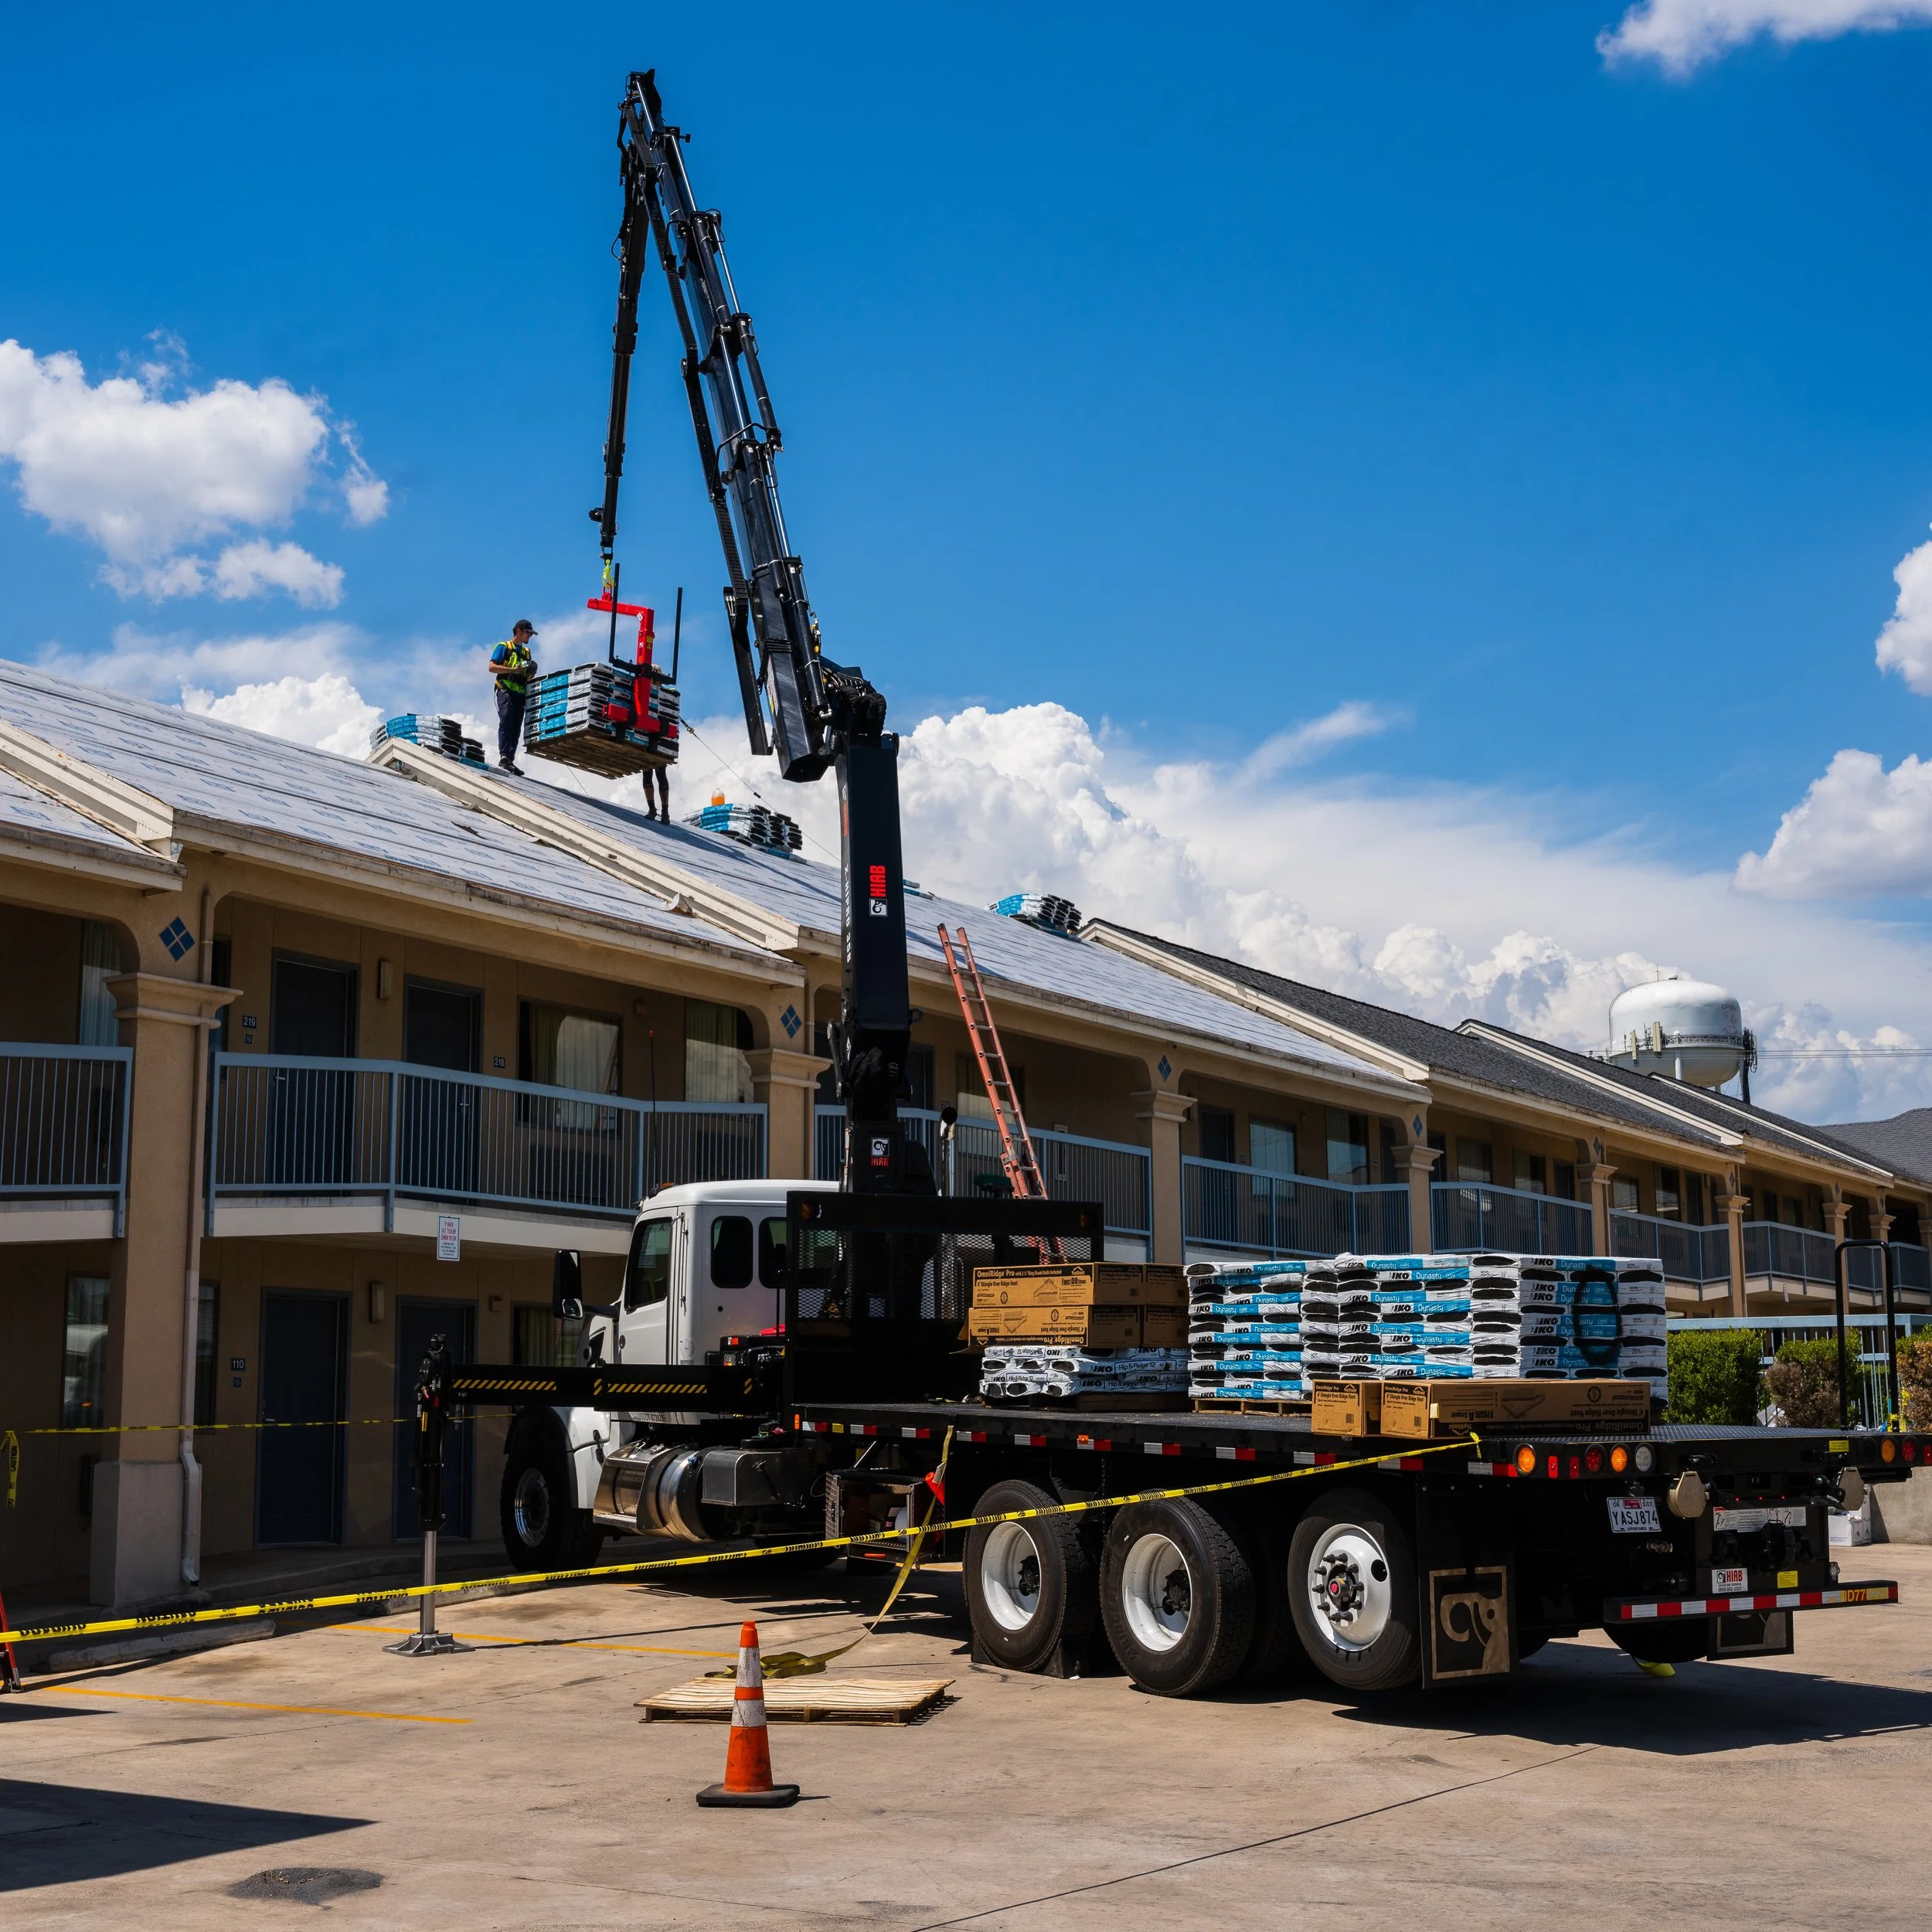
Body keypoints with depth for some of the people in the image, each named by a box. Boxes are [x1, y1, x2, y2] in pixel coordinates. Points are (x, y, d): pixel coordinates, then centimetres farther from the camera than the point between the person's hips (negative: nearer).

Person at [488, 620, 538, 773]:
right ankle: (504, 756, -32)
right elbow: (492, 667, -5)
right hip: (506, 690, -6)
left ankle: (510, 760, -5)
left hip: (520, 694, 6)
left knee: (516, 729, -2)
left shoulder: (527, 652, 26)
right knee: (506, 721, -22)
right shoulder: (504, 647, 7)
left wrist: (531, 672, 3)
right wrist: (514, 670, -14)